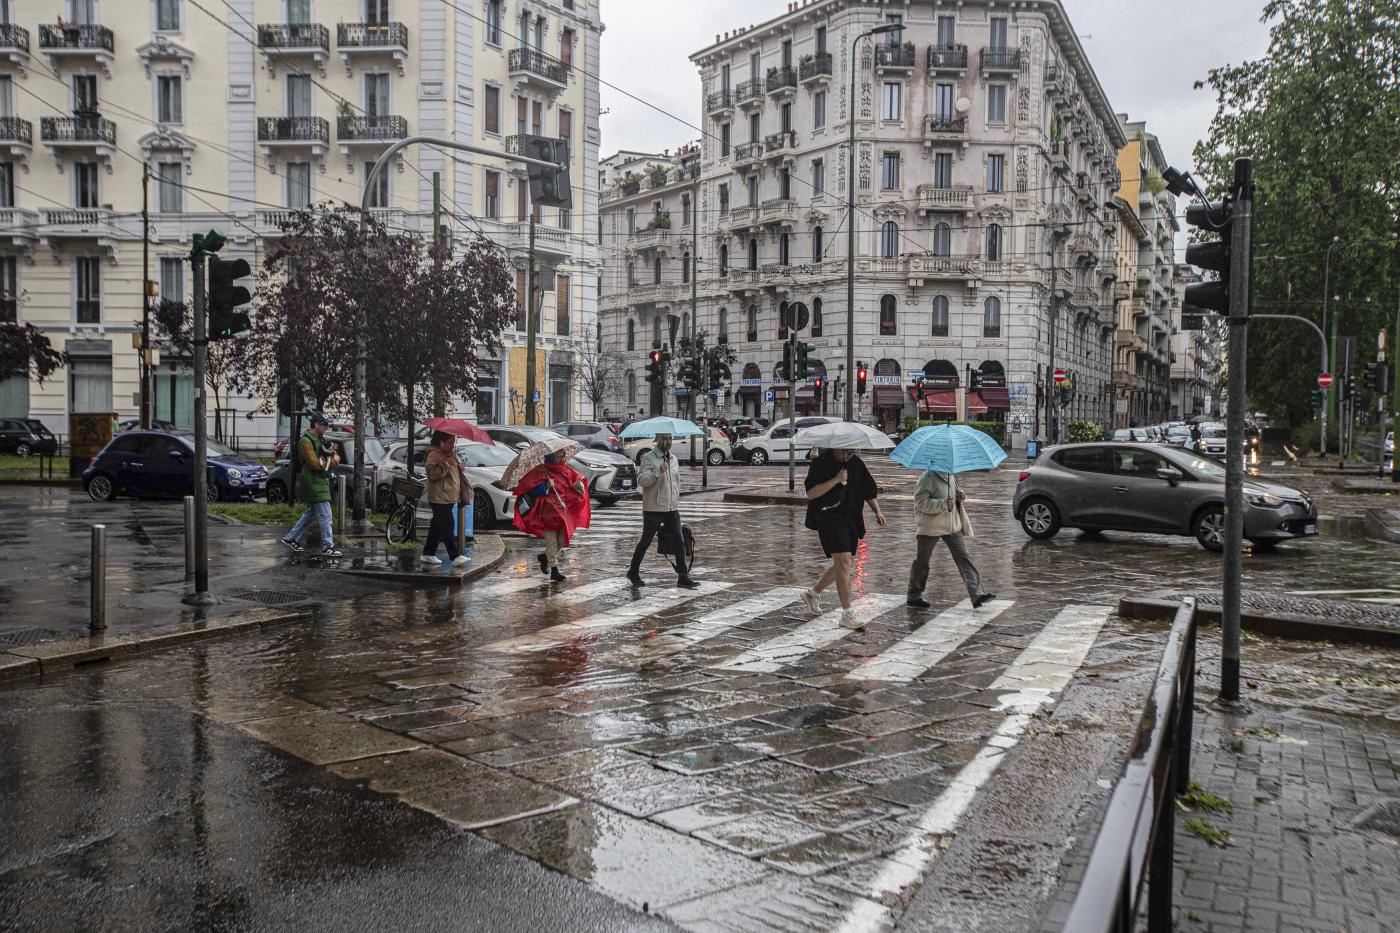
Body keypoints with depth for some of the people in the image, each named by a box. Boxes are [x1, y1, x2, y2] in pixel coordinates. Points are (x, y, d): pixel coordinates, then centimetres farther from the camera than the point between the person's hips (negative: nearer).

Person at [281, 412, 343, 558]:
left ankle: (291, 538, 26)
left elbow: (335, 454, 16)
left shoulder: (319, 440, 15)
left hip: (319, 482, 10)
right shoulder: (305, 441, -15)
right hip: (313, 484, -10)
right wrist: (328, 461, -6)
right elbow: (314, 464, -23)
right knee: (325, 516, -8)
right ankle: (328, 547, -4)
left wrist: (335, 457, -7)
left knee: (310, 513, 18)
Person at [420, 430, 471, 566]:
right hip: (440, 498, -10)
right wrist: (447, 465, -25)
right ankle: (455, 556, -16)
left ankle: (428, 554, 21)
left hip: (449, 497, 10)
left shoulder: (450, 454, 18)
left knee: (437, 526, 14)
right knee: (447, 527, -12)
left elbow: (455, 472, 31)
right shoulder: (434, 455, -11)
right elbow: (432, 474, -22)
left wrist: (459, 466, 8)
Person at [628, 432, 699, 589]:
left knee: (679, 542, 1)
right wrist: (658, 472, -32)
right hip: (653, 509, -6)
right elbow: (641, 480, -20)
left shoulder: (673, 458, 13)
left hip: (672, 509, 6)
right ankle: (633, 572, 21)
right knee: (645, 542, 5)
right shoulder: (648, 458, -9)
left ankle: (683, 577, 4)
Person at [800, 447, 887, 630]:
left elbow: (869, 490, 19)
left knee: (844, 563, 13)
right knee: (844, 561, -16)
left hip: (852, 518, 7)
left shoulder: (857, 463, 10)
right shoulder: (821, 463, -7)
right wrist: (836, 480, -20)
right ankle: (847, 614, -13)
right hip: (829, 517, -7)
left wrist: (877, 511, 5)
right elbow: (811, 493, -14)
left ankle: (812, 593, 35)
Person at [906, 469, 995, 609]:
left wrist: (960, 496, 0)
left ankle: (977, 594, -7)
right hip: (931, 527, -6)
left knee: (963, 558, -3)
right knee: (922, 561, 6)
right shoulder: (927, 478, -15)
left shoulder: (951, 475, 8)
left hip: (953, 525, 6)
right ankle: (914, 596, 21)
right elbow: (921, 502, -20)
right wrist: (944, 504, -27)